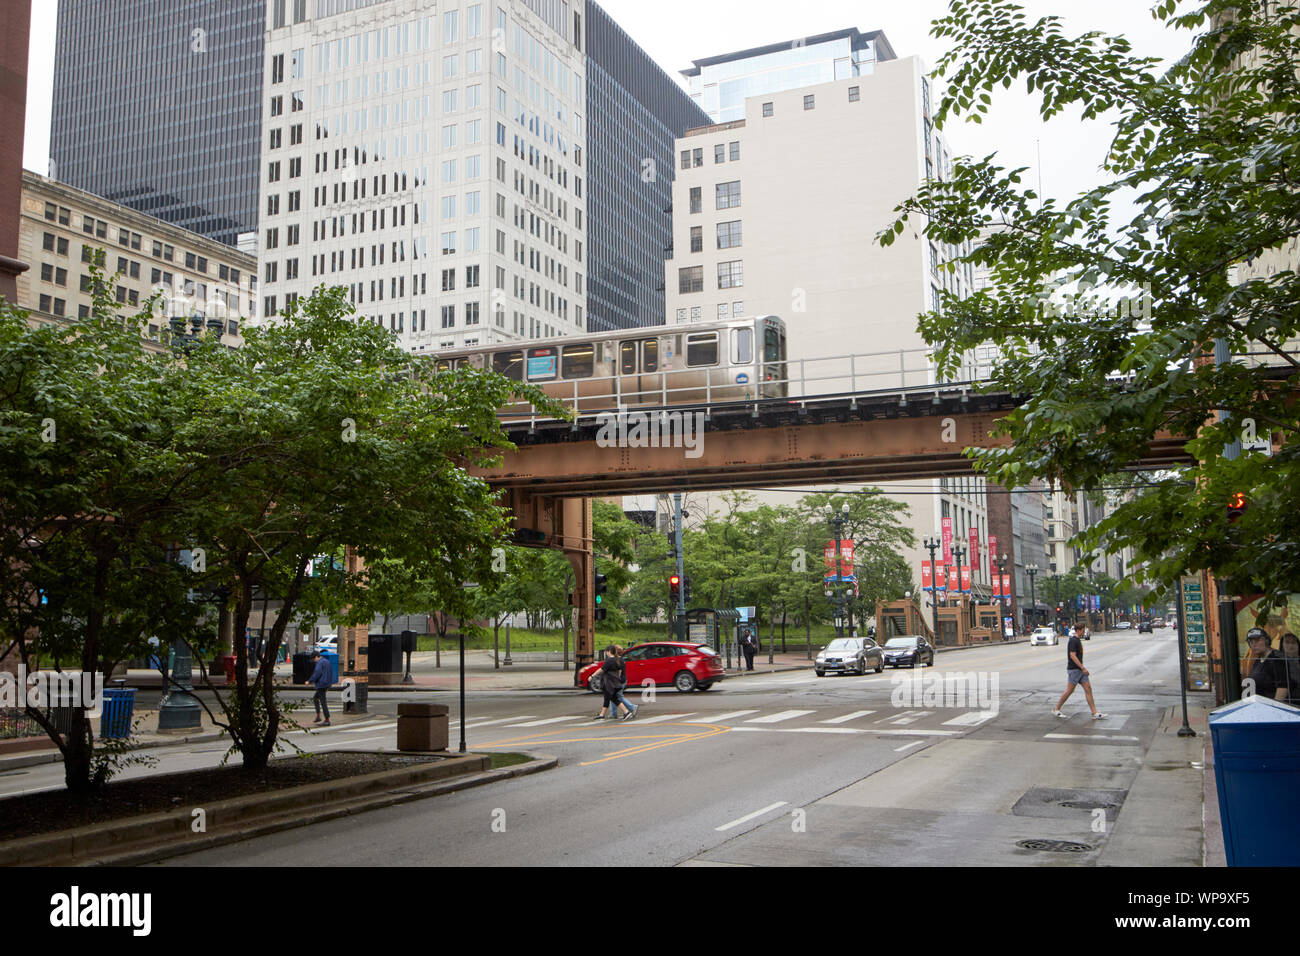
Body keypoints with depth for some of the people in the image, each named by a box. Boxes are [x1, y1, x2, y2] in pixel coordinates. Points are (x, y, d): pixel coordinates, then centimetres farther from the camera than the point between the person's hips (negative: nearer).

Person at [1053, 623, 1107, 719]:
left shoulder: (1078, 640, 14)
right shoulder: (1073, 641, -15)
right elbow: (1072, 656, -22)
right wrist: (1083, 668, -21)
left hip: (1080, 670, 9)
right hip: (1074, 669, -9)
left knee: (1088, 689, 3)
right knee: (1069, 690, -3)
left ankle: (1095, 713, 2)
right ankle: (1056, 709, 9)